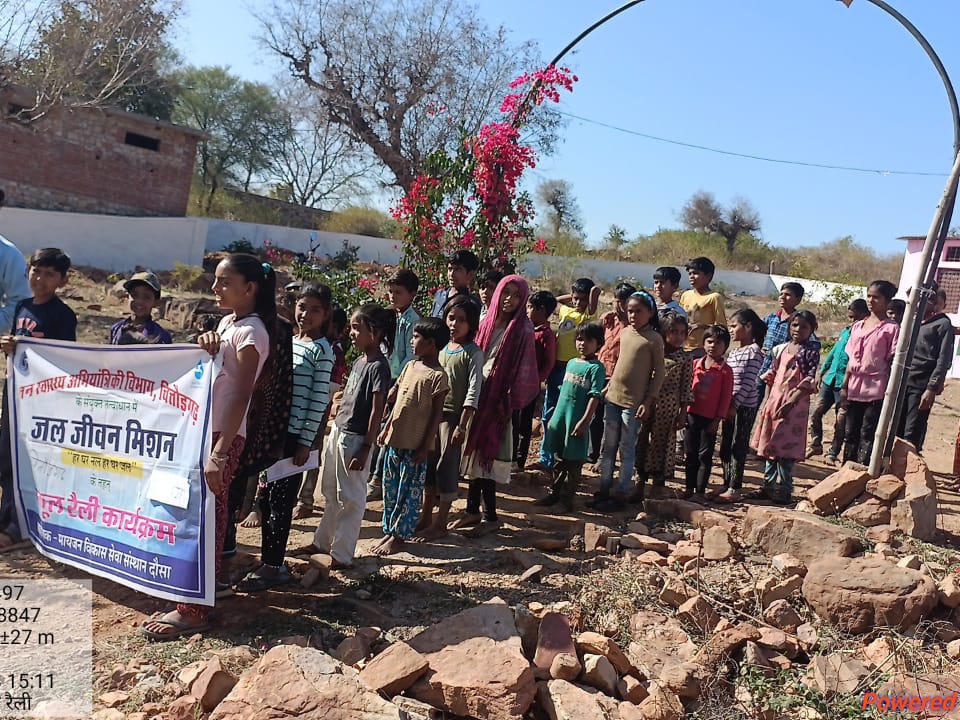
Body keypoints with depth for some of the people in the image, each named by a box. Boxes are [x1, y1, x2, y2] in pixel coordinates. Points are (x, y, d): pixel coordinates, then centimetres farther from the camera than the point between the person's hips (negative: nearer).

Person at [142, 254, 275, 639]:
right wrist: (206, 343, -7)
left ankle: (193, 610, 7)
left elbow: (241, 397, -22)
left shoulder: (251, 332, -15)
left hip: (224, 434, -9)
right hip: (207, 427, 9)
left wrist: (218, 453, -27)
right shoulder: (228, 322, 12)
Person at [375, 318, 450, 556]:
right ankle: (389, 531, 28)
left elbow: (437, 414, -13)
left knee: (410, 492, 5)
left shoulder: (437, 375, -14)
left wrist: (426, 446, -14)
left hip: (415, 445, -8)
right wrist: (386, 429, 14)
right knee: (390, 489, 16)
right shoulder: (410, 366, 9)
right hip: (395, 439, 8)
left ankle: (399, 536, 15)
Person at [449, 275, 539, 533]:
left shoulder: (522, 331, -7)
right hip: (477, 396, 5)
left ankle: (490, 516, 11)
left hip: (497, 400, -5)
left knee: (486, 456, -2)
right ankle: (473, 510, 21)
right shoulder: (486, 323, 8)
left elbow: (522, 370, -8)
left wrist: (509, 404, -11)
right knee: (474, 453, 10)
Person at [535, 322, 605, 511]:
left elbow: (595, 397, -15)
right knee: (560, 459, 16)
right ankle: (554, 493, 27)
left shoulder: (596, 368, -9)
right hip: (560, 417, 7)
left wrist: (584, 421, -21)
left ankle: (567, 498, 13)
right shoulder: (571, 363, 12)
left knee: (574, 462, 3)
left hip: (577, 421, -6)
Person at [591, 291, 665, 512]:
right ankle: (604, 489, 22)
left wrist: (648, 401, -13)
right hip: (613, 397, 6)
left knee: (627, 450, 3)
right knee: (608, 446, 12)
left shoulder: (654, 339, -9)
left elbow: (658, 373, -8)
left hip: (633, 402, -6)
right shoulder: (624, 333, 8)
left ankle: (620, 494, 11)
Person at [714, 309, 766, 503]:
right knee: (724, 447, 11)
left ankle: (734, 489, 5)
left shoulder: (754, 352, -11)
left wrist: (735, 405, -20)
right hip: (729, 405, 8)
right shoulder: (733, 353, 13)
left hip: (744, 406, -8)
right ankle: (727, 485, 22)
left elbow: (747, 382, -17)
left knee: (738, 447, -2)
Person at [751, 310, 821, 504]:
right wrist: (770, 399, 12)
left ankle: (783, 490, 5)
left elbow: (809, 381, -15)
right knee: (770, 446, 12)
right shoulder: (782, 348, 12)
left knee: (785, 448, -4)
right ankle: (768, 486, 22)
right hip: (774, 401, 7)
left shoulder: (810, 351, -8)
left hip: (794, 404, -7)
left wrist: (790, 403, -21)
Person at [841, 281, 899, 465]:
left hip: (876, 390, -6)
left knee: (868, 435, -4)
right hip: (855, 389, 6)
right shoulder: (858, 326, 13)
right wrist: (844, 386, 10)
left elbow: (893, 362, -7)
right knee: (851, 433, 11)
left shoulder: (891, 328, -4)